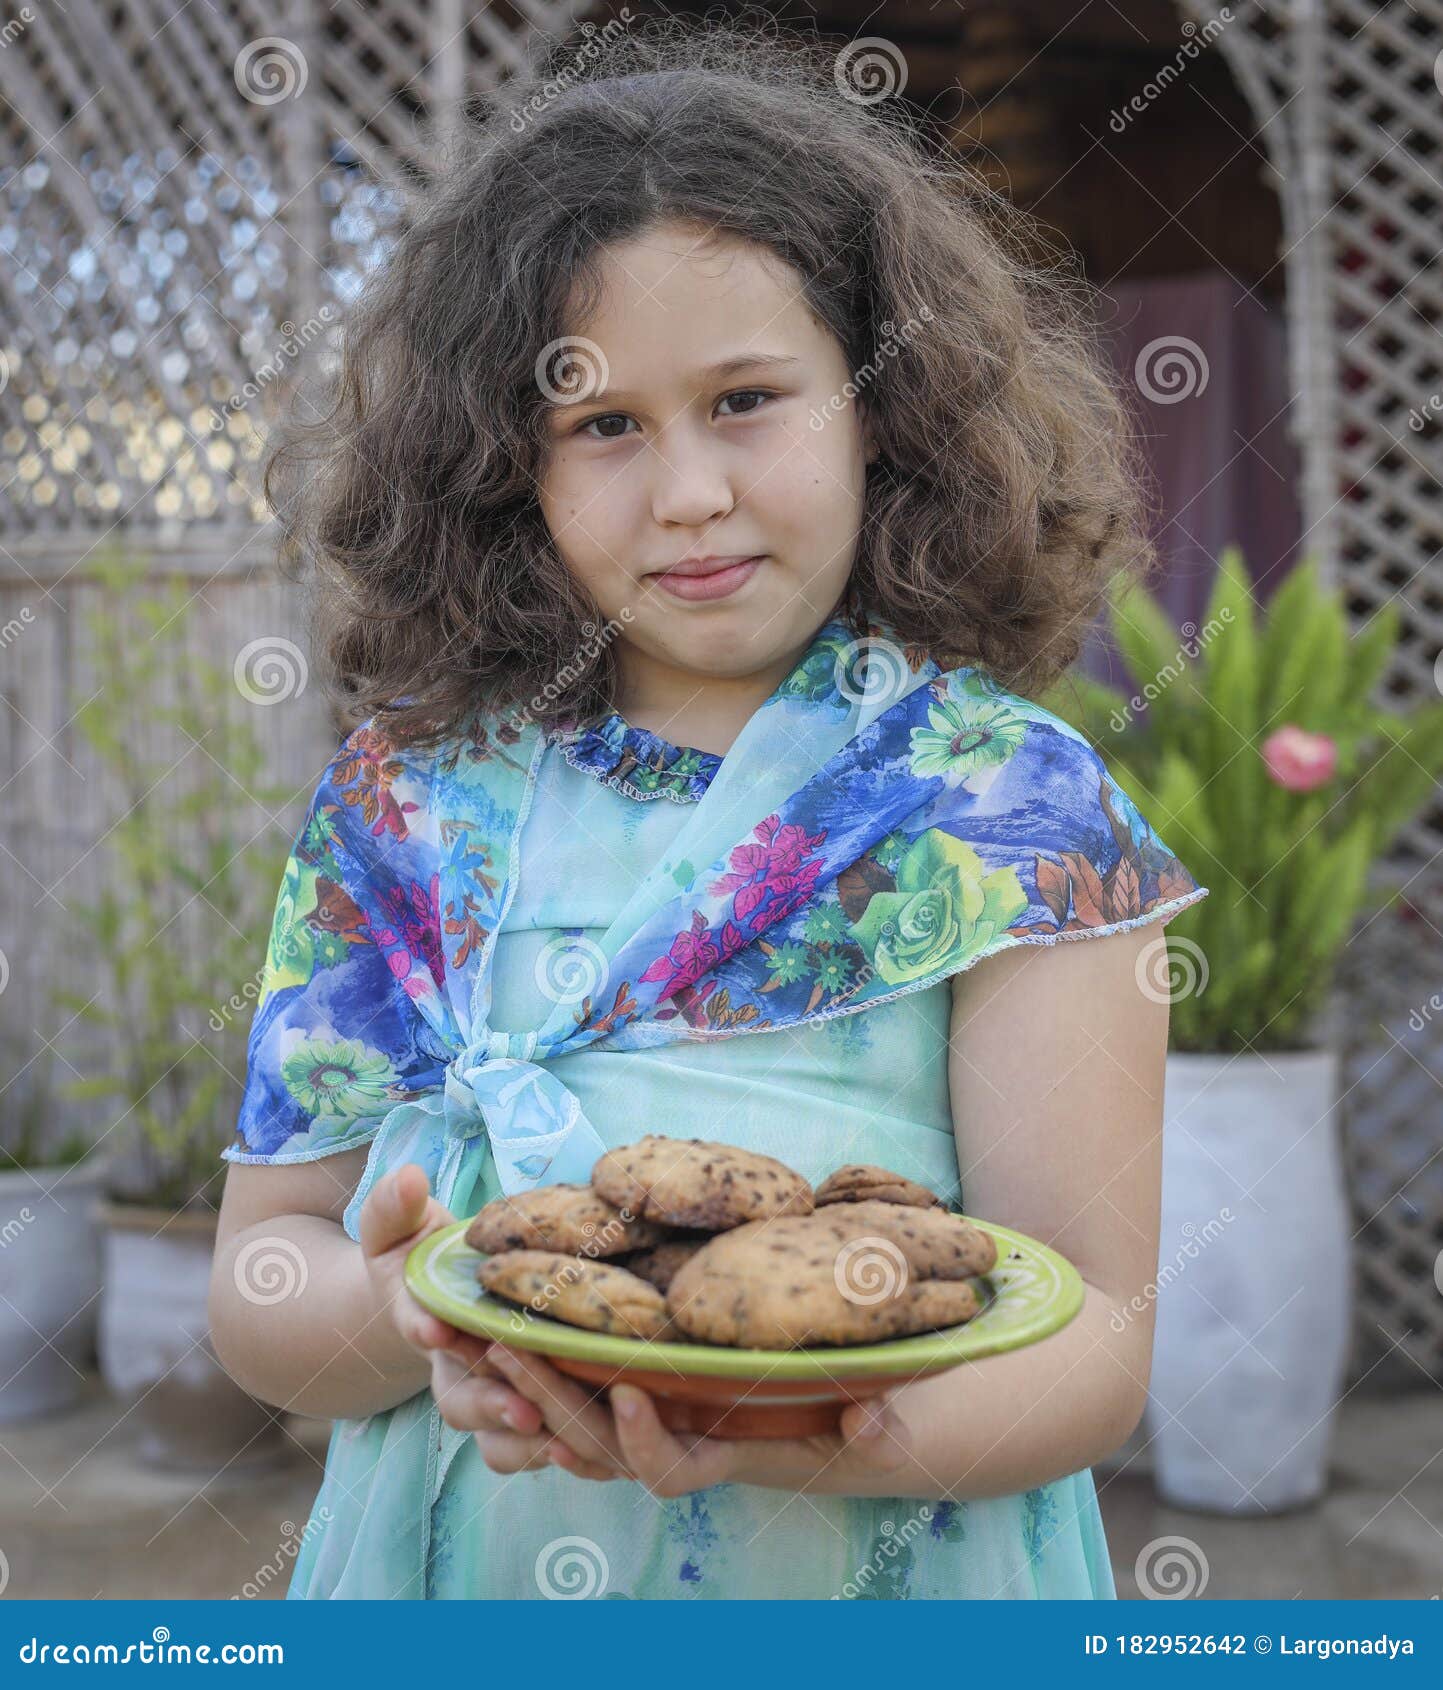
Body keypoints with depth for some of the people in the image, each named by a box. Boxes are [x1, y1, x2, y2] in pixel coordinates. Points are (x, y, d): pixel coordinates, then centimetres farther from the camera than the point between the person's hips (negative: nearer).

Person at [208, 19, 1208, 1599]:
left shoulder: (1007, 804, -10)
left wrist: (849, 1433, -33)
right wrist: (412, 1319, -23)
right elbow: (257, 1271, -2)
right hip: (442, 1574, 2)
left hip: (872, 1586, -2)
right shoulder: (406, 795, -4)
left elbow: (1099, 1324, -14)